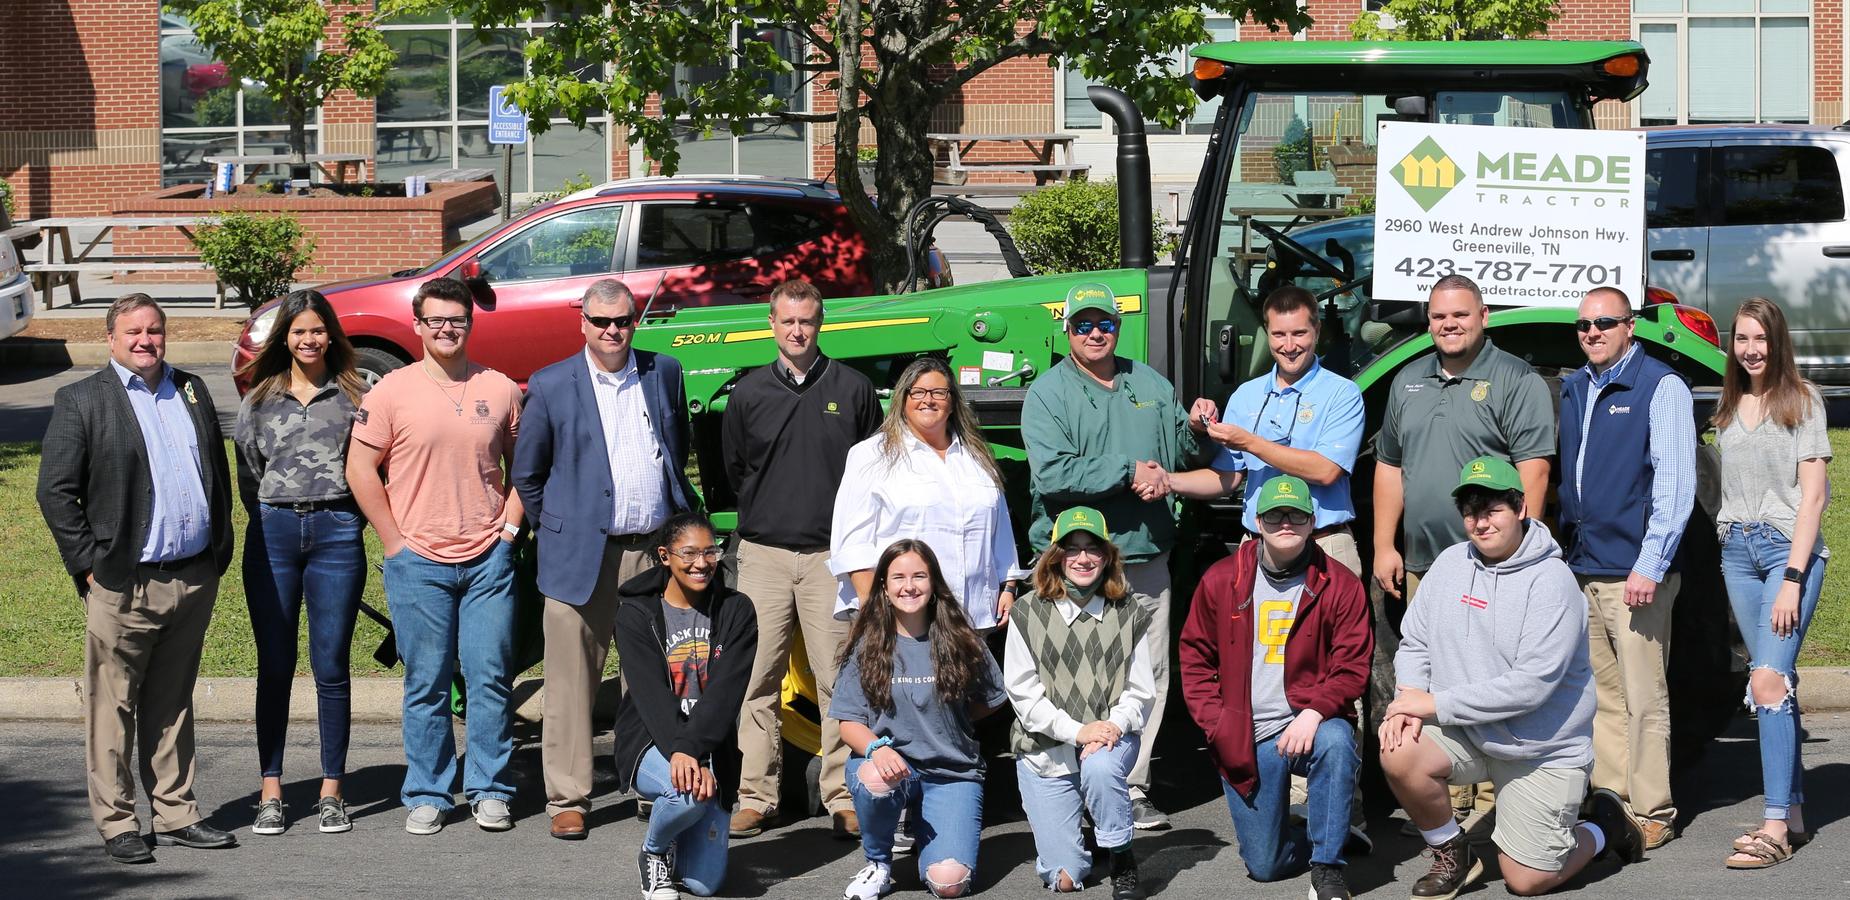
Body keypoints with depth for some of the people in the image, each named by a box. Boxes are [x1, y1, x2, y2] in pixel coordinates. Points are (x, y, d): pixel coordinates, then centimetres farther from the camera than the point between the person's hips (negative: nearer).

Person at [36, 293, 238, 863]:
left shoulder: (191, 391, 13)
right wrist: (88, 564, -10)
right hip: (125, 586, -5)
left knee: (173, 705, 13)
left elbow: (219, 473, 18)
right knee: (114, 709, 1)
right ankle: (117, 824, 8)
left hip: (194, 579, 5)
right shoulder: (81, 401, -2)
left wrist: (220, 551, 10)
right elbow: (55, 491, -5)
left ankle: (176, 816, 20)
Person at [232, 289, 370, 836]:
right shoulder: (260, 400, 10)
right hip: (273, 533, 1)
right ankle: (270, 792, 7)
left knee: (331, 667, 1)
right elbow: (247, 471, 14)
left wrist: (349, 523, 2)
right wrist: (270, 521, 7)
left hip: (336, 532, -1)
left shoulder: (355, 395, 6)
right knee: (274, 666, 3)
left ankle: (331, 792, 8)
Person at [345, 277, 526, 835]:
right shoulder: (392, 391, 0)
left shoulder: (501, 390, 7)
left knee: (491, 678, 2)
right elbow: (360, 468, 1)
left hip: (488, 559, 1)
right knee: (426, 684, 3)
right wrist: (394, 541, -3)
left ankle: (489, 792, 12)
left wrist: (509, 526, 3)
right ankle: (427, 797, 12)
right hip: (419, 561, -1)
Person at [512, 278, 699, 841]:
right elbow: (527, 475, 9)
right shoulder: (550, 386, 0)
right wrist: (555, 530, 7)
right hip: (582, 556, -2)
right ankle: (567, 800, 6)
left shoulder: (665, 374, 9)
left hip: (656, 553, 3)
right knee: (571, 683, -1)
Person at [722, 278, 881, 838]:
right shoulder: (749, 393, 10)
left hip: (832, 555, -2)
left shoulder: (852, 389, 5)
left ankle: (843, 799, 0)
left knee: (840, 680, -4)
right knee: (757, 680, 0)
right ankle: (756, 797, 5)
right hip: (763, 554, 2)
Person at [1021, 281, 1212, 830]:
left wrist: (1198, 429, 2)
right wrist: (1128, 473, -15)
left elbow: (1182, 453, 25)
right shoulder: (1048, 393, -2)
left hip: (1145, 558, 5)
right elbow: (1052, 475, -16)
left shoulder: (1151, 385, 15)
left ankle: (1132, 789, 14)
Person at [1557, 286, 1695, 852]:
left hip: (1634, 573, -7)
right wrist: (1563, 548, 15)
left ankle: (1652, 814, 2)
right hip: (1580, 568, 7)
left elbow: (1676, 484, -11)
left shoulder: (1660, 388, -6)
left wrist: (1650, 566, -16)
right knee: (1601, 695, 11)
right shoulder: (1573, 390, 14)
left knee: (1643, 699, -4)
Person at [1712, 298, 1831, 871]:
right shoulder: (1728, 408, 13)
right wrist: (1730, 539, 6)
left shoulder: (1801, 402, -2)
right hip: (1736, 550, 5)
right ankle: (1794, 813, 9)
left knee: (1767, 679, -16)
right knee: (1774, 681, 6)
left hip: (1790, 549, -5)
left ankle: (1775, 827, -17)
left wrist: (1792, 580, -14)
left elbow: (1812, 495, -7)